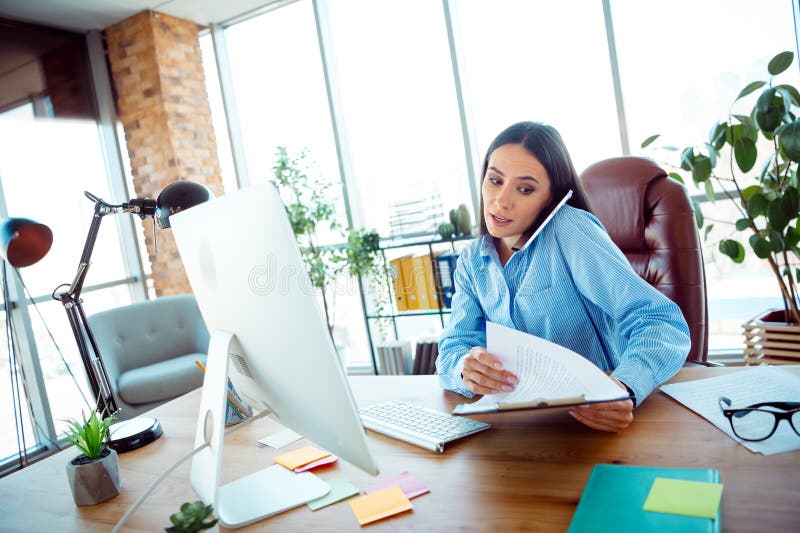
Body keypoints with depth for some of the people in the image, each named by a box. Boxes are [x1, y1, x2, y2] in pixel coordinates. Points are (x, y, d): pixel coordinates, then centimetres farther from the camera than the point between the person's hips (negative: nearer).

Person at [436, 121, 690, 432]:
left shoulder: (569, 230, -12)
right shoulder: (472, 263, 4)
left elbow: (663, 324, -18)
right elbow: (452, 351, -1)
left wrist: (623, 389, -38)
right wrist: (465, 368, -26)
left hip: (597, 420, -2)